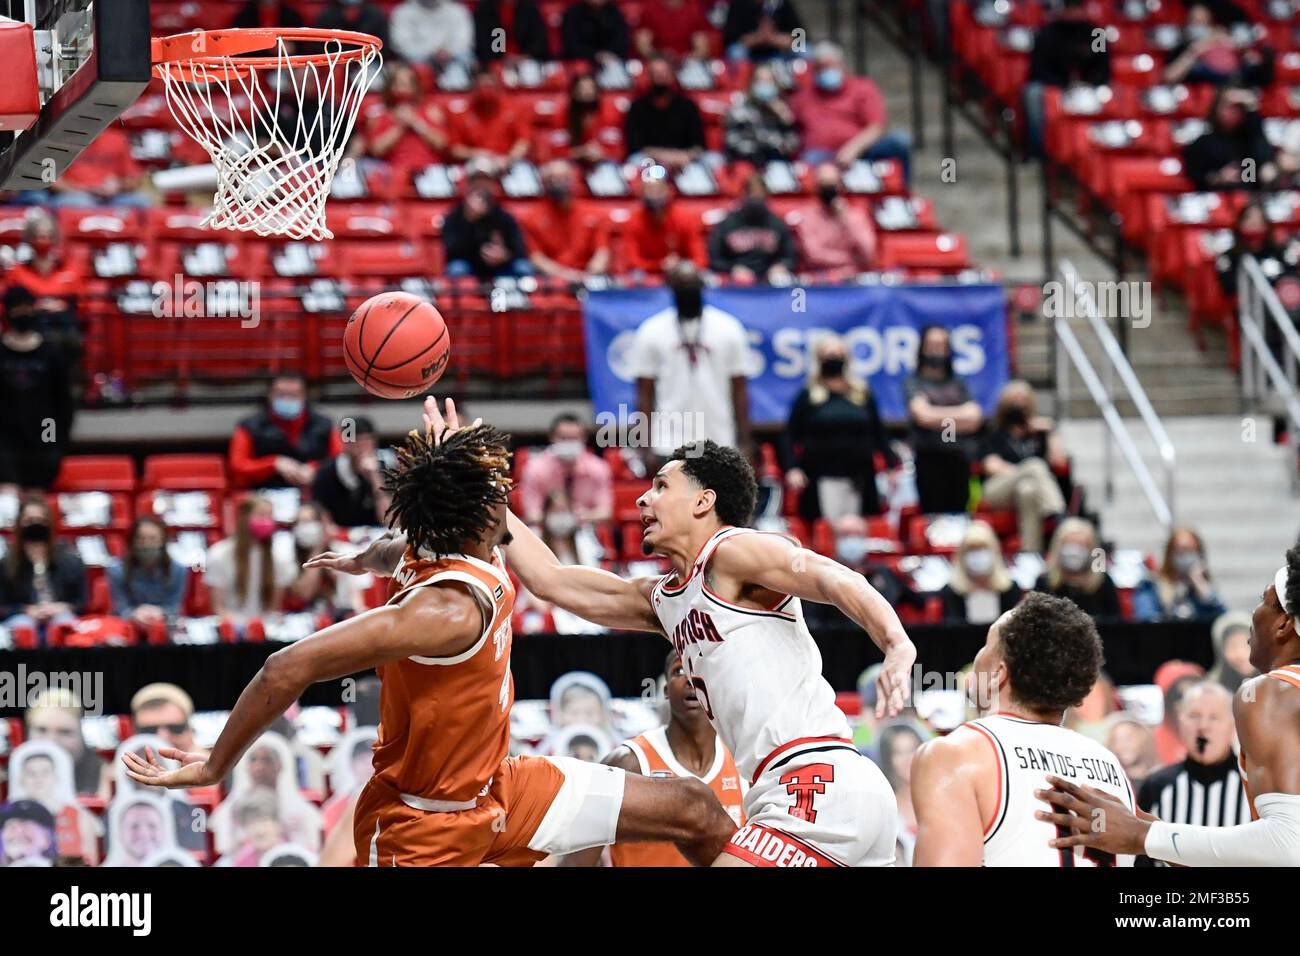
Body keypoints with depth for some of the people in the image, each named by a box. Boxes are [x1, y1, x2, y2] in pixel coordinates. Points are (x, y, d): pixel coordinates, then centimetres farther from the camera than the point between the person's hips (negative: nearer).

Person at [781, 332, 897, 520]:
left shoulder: (863, 394, 13)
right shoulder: (807, 397, 5)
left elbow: (879, 434, 17)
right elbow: (789, 437, 5)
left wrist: (891, 464, 10)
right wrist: (791, 468, -8)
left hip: (859, 480, 3)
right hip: (823, 481, -3)